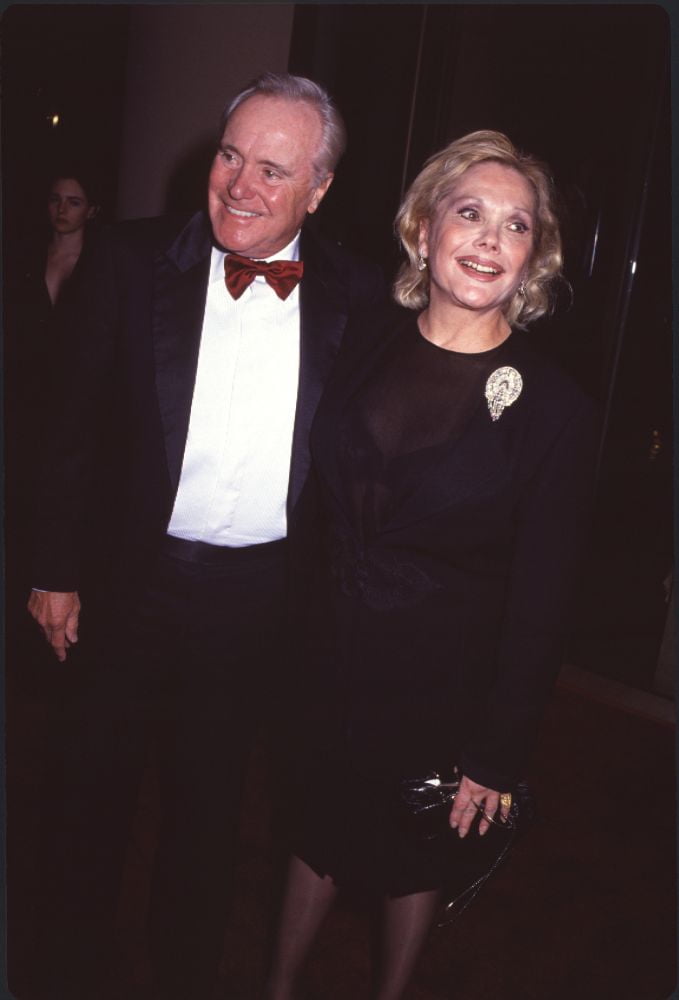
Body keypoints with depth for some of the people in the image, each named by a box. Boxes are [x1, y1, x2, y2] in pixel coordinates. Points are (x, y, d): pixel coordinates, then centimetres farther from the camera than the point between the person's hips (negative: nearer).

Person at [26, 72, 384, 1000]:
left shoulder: (356, 295, -5)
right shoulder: (132, 261, -7)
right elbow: (74, 427, -3)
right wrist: (55, 571, -2)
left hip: (266, 599, 1)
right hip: (139, 579, 0)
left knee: (208, 803, 21)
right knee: (94, 793, 18)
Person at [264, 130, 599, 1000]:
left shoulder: (553, 407, -16)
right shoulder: (365, 343, -5)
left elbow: (539, 603, -12)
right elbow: (323, 501, 3)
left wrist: (498, 757, -9)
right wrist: (298, 633, 4)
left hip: (446, 684, -2)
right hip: (333, 654, 3)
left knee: (416, 860, 20)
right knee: (317, 830, 22)